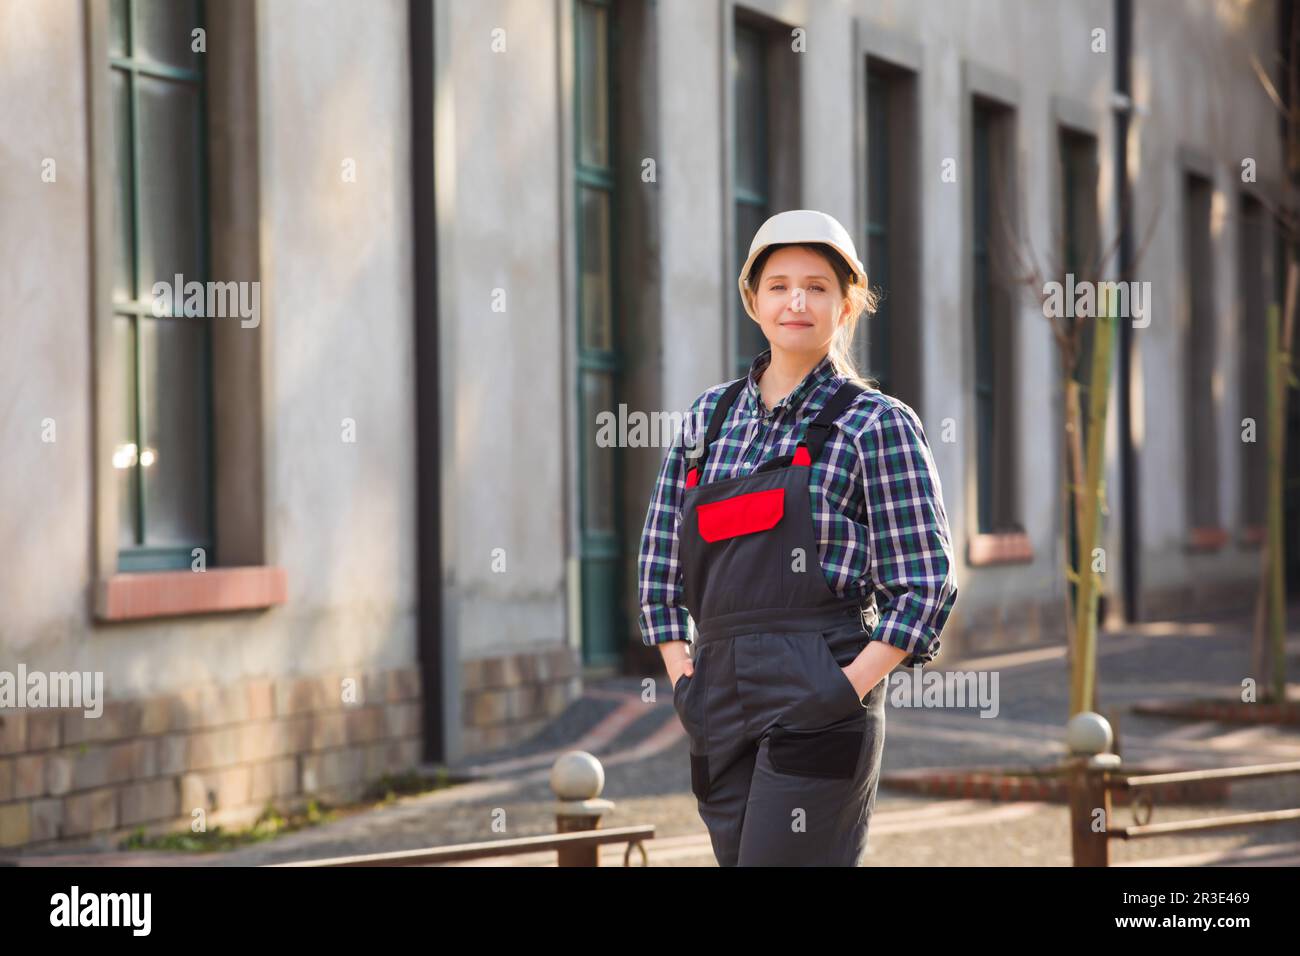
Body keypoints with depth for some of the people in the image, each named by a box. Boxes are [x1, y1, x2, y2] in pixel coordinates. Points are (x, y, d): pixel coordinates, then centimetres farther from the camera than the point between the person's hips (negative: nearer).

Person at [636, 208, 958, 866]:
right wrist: (682, 678, 7)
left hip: (816, 700, -5)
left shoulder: (878, 425, -1)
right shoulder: (710, 416, 13)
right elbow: (660, 563, 18)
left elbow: (925, 586, -3)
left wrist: (849, 689, -12)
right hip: (721, 703, 5)